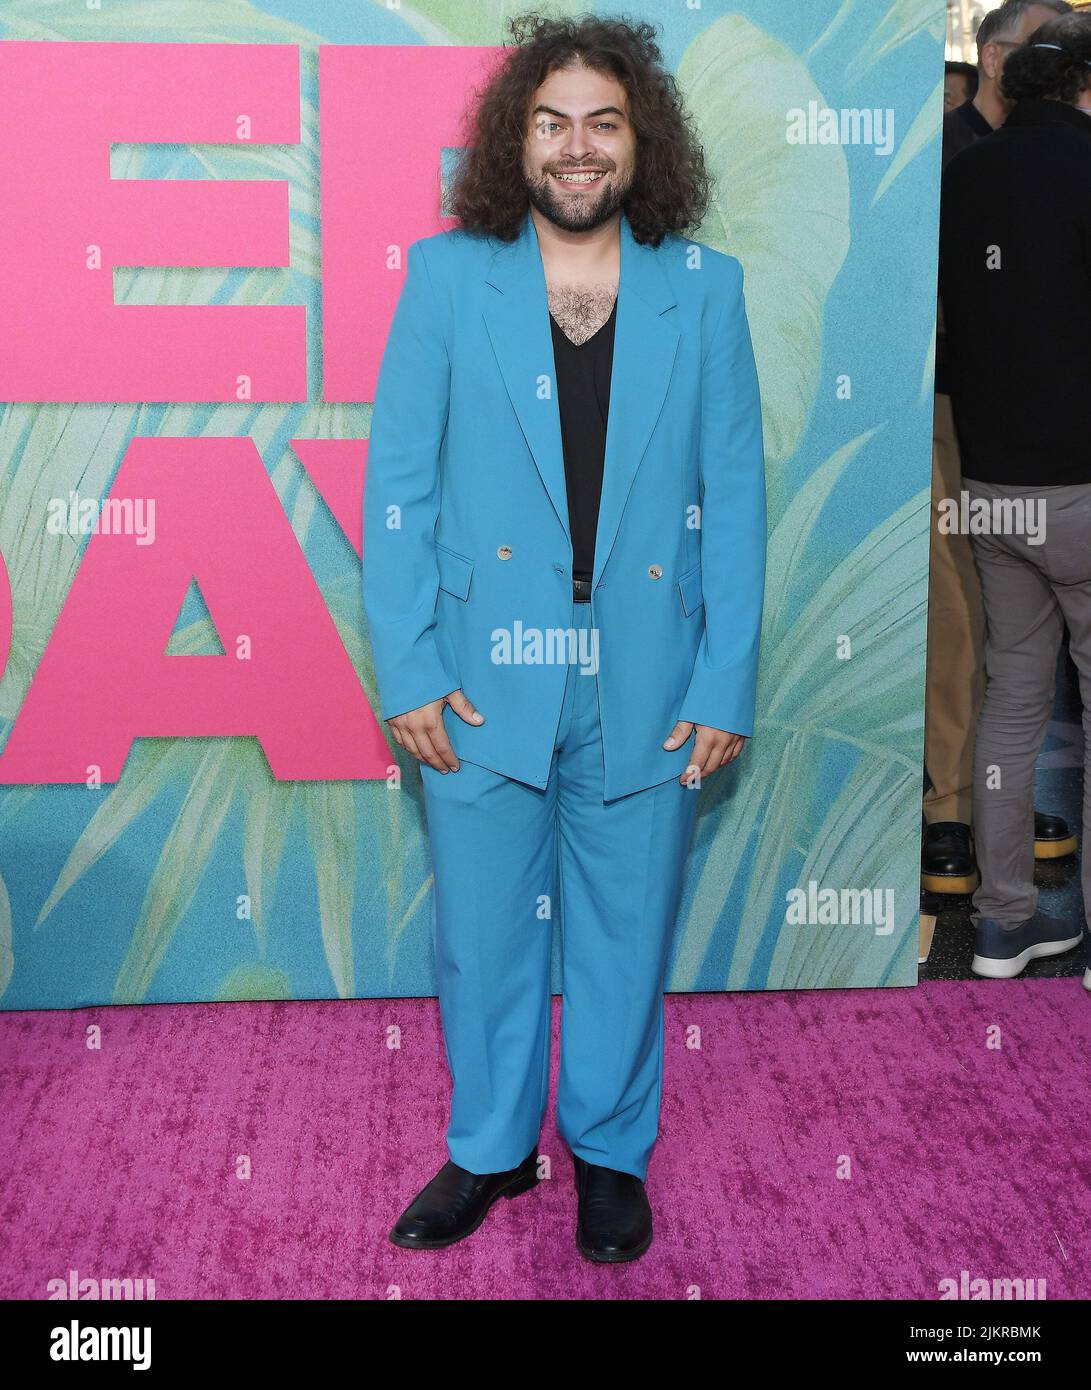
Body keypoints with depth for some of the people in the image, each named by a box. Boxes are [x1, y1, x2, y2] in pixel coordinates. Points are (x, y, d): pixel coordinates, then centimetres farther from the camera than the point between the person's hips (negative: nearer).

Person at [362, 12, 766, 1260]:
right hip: (482, 684, 0)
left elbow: (732, 496, 1)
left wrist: (725, 684, -4)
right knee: (482, 935, 12)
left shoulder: (702, 289, 1)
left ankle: (612, 1149, 35)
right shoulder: (446, 277, 0)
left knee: (624, 934, 13)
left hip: (645, 690, 0)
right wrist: (405, 670, -7)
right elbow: (397, 484, -1)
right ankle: (489, 1148, 35)